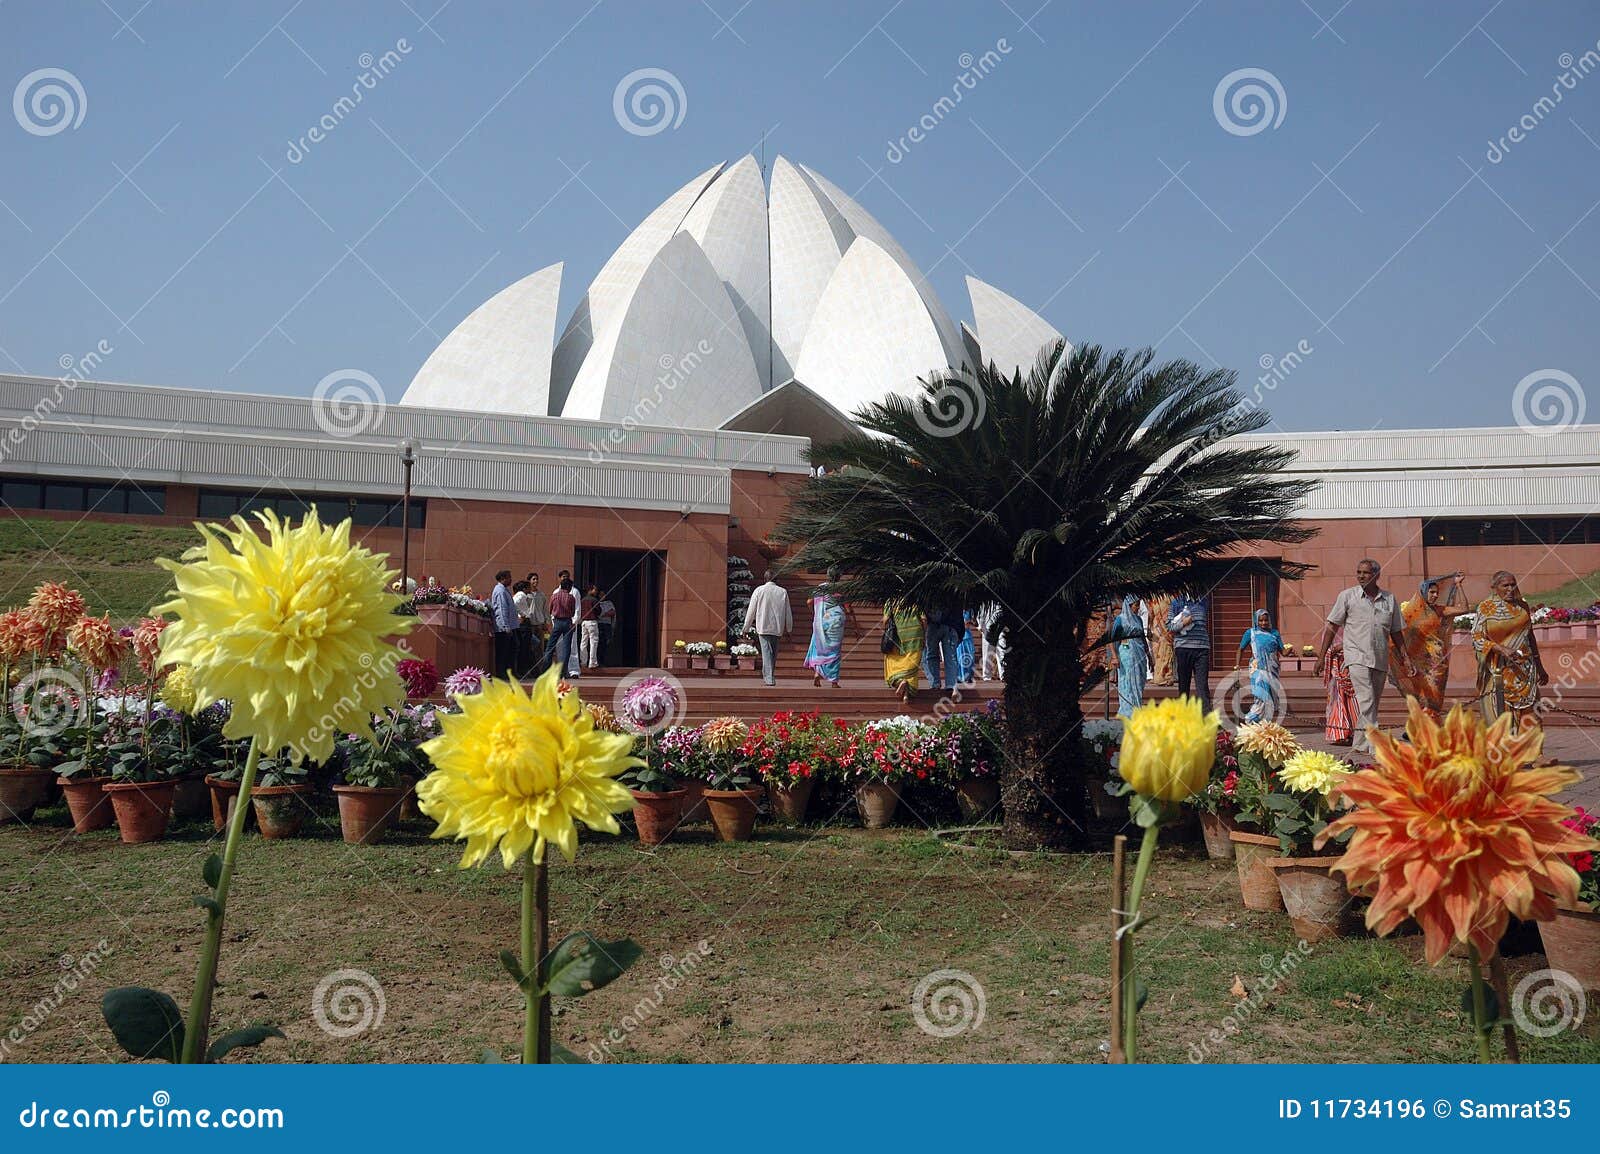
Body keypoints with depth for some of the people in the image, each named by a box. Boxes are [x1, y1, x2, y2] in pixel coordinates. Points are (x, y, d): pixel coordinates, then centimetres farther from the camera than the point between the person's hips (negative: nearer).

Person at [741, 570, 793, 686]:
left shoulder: (759, 590, -3)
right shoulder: (783, 591, 4)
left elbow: (751, 611, -1)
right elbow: (788, 612, 8)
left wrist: (746, 628, 7)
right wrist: (788, 627, 19)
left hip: (763, 627, -3)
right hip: (777, 627, 3)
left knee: (766, 652, -3)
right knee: (774, 652, 17)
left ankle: (769, 678, -14)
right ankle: (769, 675, 26)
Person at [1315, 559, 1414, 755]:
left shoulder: (1389, 599, 10)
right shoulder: (1347, 596, 1)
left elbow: (1396, 632, 16)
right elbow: (1331, 627, 4)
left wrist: (1404, 657, 10)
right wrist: (1321, 656, 0)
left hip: (1380, 661, 4)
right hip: (1357, 656, -4)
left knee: (1372, 704, 9)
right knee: (1366, 701, -17)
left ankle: (1359, 745, 21)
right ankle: (1375, 745, -22)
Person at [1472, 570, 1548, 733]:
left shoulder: (1522, 606, 10)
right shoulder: (1486, 607, -3)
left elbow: (1530, 637, 18)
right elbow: (1477, 639, -8)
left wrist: (1540, 667, 20)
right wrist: (1501, 649, -21)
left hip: (1524, 667, 4)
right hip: (1499, 670, -4)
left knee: (1529, 715, 0)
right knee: (1501, 714, -4)